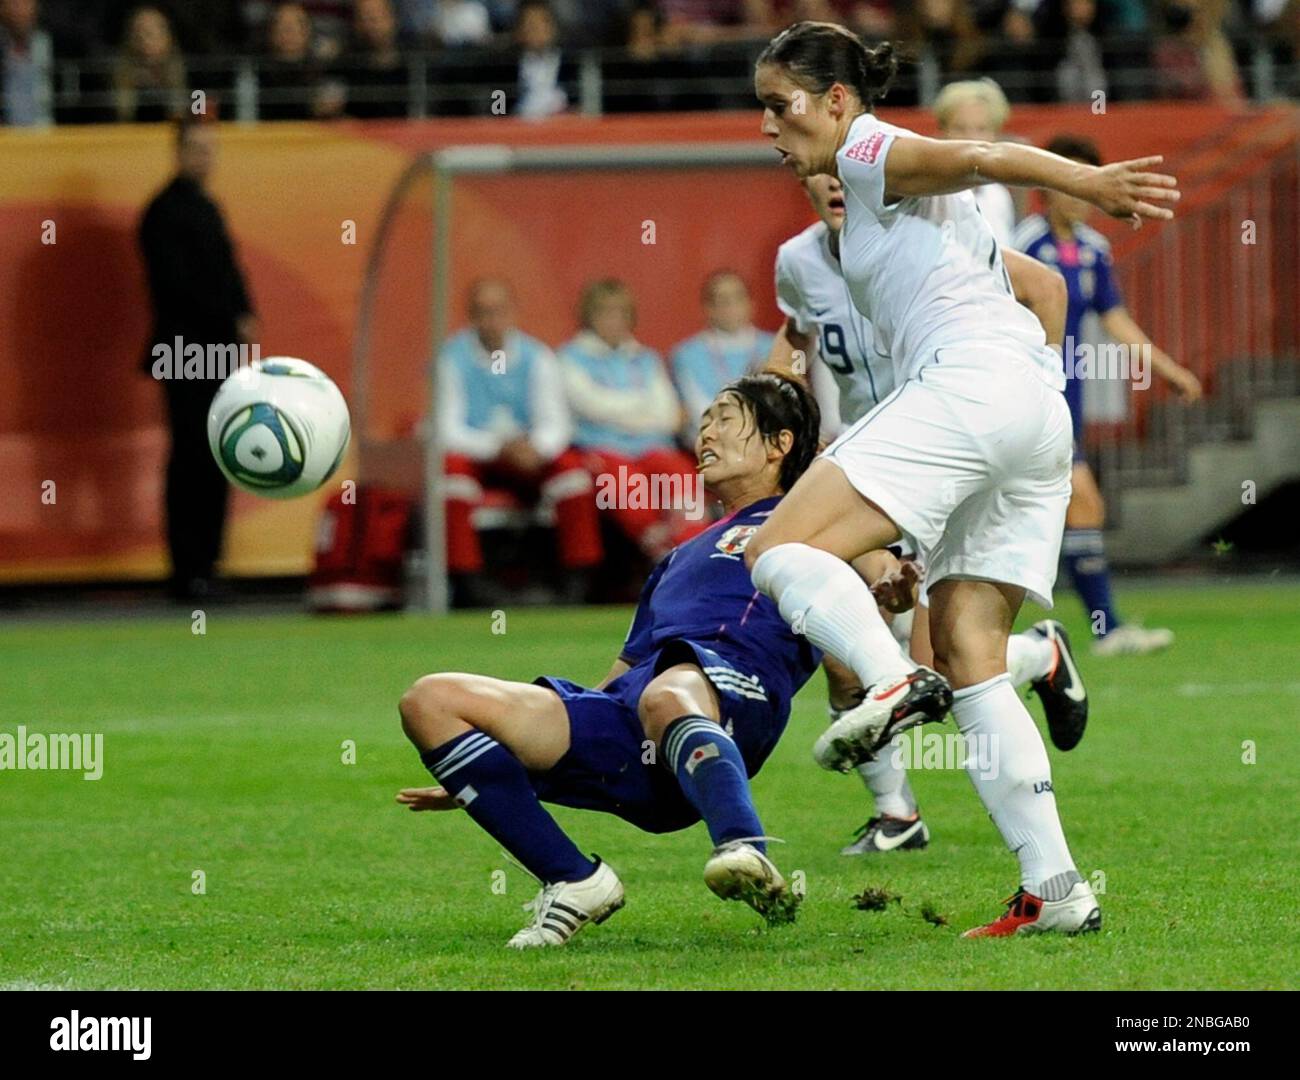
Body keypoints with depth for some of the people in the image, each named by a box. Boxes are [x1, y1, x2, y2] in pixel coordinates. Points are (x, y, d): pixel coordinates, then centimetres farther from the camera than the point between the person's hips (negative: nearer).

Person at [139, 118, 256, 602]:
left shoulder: (206, 208, 19)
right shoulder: (166, 211, -8)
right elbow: (177, 285, -15)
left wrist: (244, 317, 1)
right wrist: (232, 323, -15)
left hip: (216, 354, 8)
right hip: (185, 356, -8)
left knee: (214, 467, 7)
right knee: (190, 463, -9)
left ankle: (204, 566, 10)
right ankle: (187, 574, -8)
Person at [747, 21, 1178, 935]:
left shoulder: (870, 153, 5)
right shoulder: (884, 192, 30)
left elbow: (979, 158, -14)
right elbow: (1040, 281, 34)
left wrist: (1084, 180, -30)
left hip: (970, 381, -9)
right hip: (1041, 415, 9)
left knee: (779, 550, -12)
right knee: (969, 654, 5)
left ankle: (895, 683, -37)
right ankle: (1055, 887, -5)